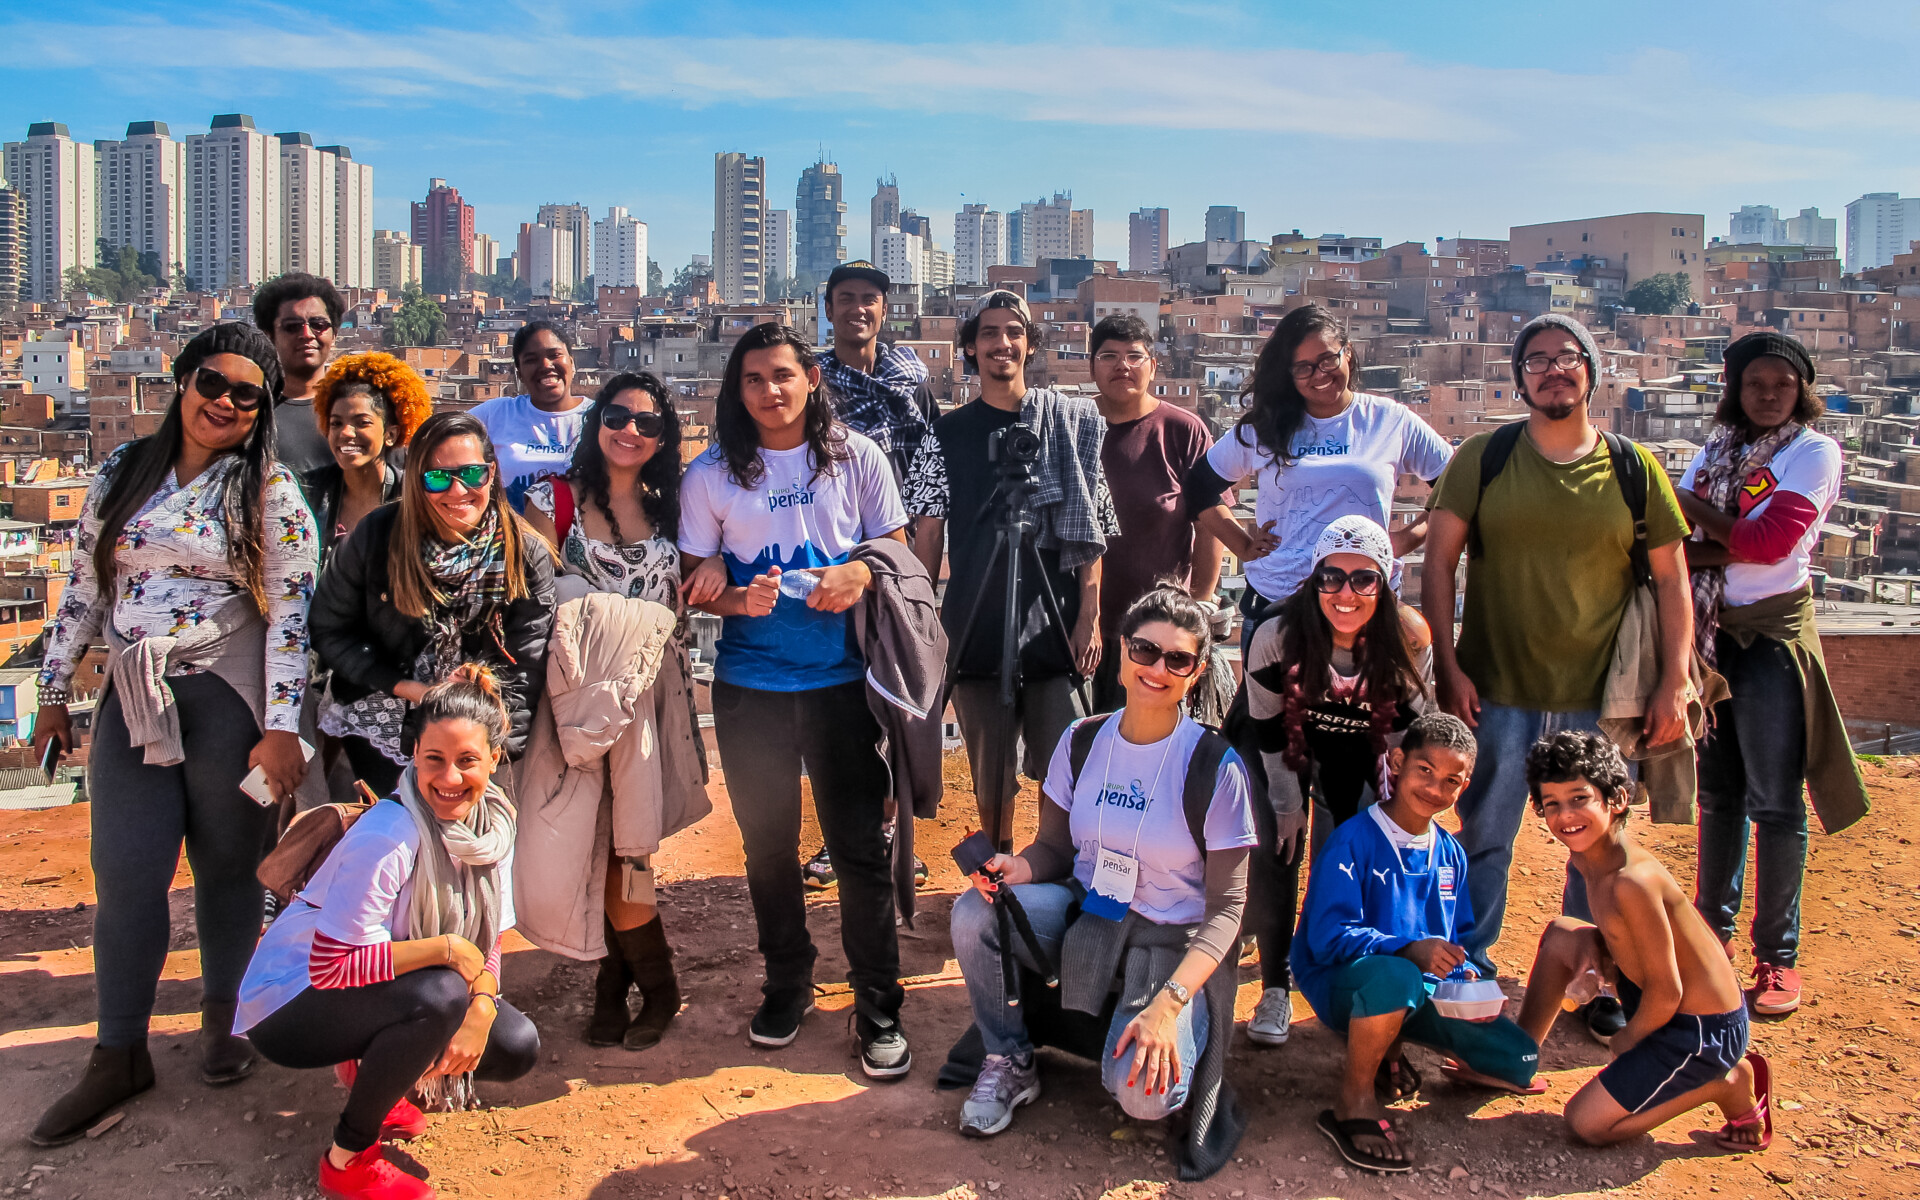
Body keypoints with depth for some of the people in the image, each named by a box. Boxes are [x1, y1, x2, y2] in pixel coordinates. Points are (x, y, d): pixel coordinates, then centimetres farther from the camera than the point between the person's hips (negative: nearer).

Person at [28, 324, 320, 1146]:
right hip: (132, 698, 3)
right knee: (125, 873, 1)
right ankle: (120, 1054, 14)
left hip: (227, 694, -3)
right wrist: (54, 692, 14)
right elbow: (84, 586, 14)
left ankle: (223, 1016, 29)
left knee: (228, 864, 8)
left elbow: (290, 614, -7)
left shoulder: (270, 493, -3)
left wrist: (281, 726, -13)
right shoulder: (124, 472, 9)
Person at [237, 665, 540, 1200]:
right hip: (288, 1005, -7)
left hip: (377, 995, 7)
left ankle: (370, 1075, 15)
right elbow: (330, 968, -29)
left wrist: (480, 1013, -20)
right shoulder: (387, 838, -28)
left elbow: (485, 946, -1)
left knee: (516, 1047, -11)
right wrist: (450, 950, -28)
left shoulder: (492, 824, -6)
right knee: (439, 994, -33)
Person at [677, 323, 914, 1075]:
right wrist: (739, 599, -16)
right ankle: (787, 985, 32)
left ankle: (879, 1009, 13)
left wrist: (861, 575, -16)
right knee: (767, 843, 13)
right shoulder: (712, 475, 3)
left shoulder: (855, 458, 2)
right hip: (749, 687, 2)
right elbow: (692, 583, 5)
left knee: (860, 845, 0)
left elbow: (898, 552, 5)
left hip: (842, 680, -1)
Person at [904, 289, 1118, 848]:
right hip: (977, 630, 1)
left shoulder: (1071, 420, 5)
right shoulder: (948, 433, 8)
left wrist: (1090, 613, -3)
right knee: (990, 771, 9)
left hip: (1054, 626, -1)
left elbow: (1089, 526, 3)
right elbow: (929, 531, 8)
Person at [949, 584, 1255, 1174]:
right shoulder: (1082, 741, -2)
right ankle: (1009, 1060, 1)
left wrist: (1169, 1001, -26)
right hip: (1083, 912, 4)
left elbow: (1226, 905, -12)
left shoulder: (1216, 767, -14)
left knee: (1142, 1094, -27)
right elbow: (1054, 848, 7)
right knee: (973, 912, -24)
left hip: (1173, 940, -3)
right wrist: (1012, 868, -19)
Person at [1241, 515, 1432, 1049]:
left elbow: (1406, 730, -10)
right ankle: (1275, 989, 1)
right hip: (1288, 755, -1)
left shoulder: (1411, 642, -25)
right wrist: (1288, 805, -13)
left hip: (1356, 759, 1)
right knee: (1274, 856, -12)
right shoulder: (1278, 636, -30)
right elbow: (1268, 730, -18)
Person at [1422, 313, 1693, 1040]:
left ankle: (1600, 983, 28)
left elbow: (1670, 578, 5)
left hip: (1601, 698, 1)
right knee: (1484, 840, 8)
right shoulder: (1483, 459, 0)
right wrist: (1446, 665, -8)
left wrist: (1675, 682, -2)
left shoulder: (1634, 468, 3)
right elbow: (1438, 561, -1)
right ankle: (1469, 978, 25)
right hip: (1497, 693, -1)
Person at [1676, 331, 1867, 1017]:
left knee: (1774, 802, -3)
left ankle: (1777, 955, 6)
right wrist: (1728, 548, -17)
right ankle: (1713, 930, 24)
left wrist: (1693, 511, -6)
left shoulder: (1814, 452, -3)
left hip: (1772, 632, -4)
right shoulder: (1714, 454, 11)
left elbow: (1772, 540, -17)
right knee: (1717, 793, 12)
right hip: (1710, 632, 5)